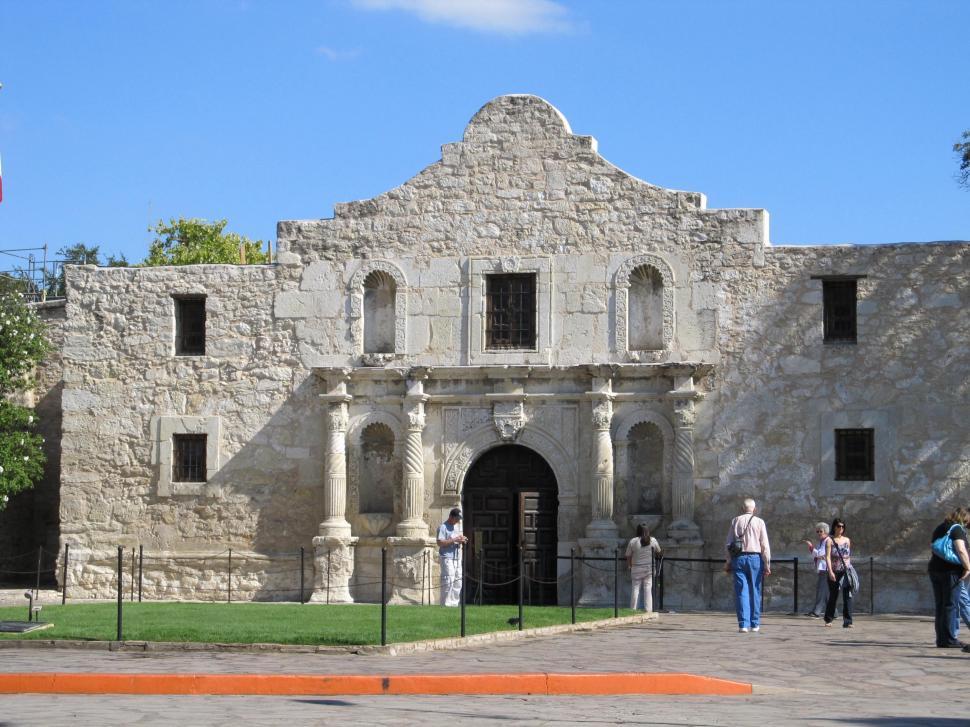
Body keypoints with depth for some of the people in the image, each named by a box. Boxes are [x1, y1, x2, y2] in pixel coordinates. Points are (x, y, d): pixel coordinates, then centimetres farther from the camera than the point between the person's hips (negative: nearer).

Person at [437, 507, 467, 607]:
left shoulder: (458, 526, 19)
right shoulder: (443, 527, -8)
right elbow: (440, 543, -17)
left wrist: (462, 540, 4)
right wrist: (455, 540, -20)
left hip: (457, 557, 8)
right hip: (447, 557, -8)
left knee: (458, 580, 7)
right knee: (448, 580, -12)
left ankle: (454, 602, 13)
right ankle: (446, 603, -9)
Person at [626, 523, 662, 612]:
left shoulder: (633, 542, -3)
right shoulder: (653, 540, 1)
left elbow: (628, 557, 1)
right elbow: (659, 552, 17)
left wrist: (630, 566, 18)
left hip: (636, 569, -1)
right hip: (649, 568, 1)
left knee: (635, 589, 3)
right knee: (648, 590, 1)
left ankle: (633, 610, 1)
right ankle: (648, 610, -2)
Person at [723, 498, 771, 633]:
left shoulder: (735, 521, 6)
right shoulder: (759, 522, 1)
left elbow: (728, 544, 5)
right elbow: (765, 545, -3)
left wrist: (728, 562, 11)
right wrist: (767, 565, -1)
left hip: (738, 558, 1)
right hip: (755, 558, -1)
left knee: (741, 592, 0)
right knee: (755, 592, 7)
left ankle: (743, 624, -7)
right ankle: (755, 624, 11)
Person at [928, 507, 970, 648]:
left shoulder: (940, 528, 16)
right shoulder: (957, 529, -9)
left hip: (935, 569, 8)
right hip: (951, 570, -8)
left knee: (939, 606, 10)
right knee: (950, 605, -4)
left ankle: (941, 639, 12)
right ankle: (949, 639, -5)